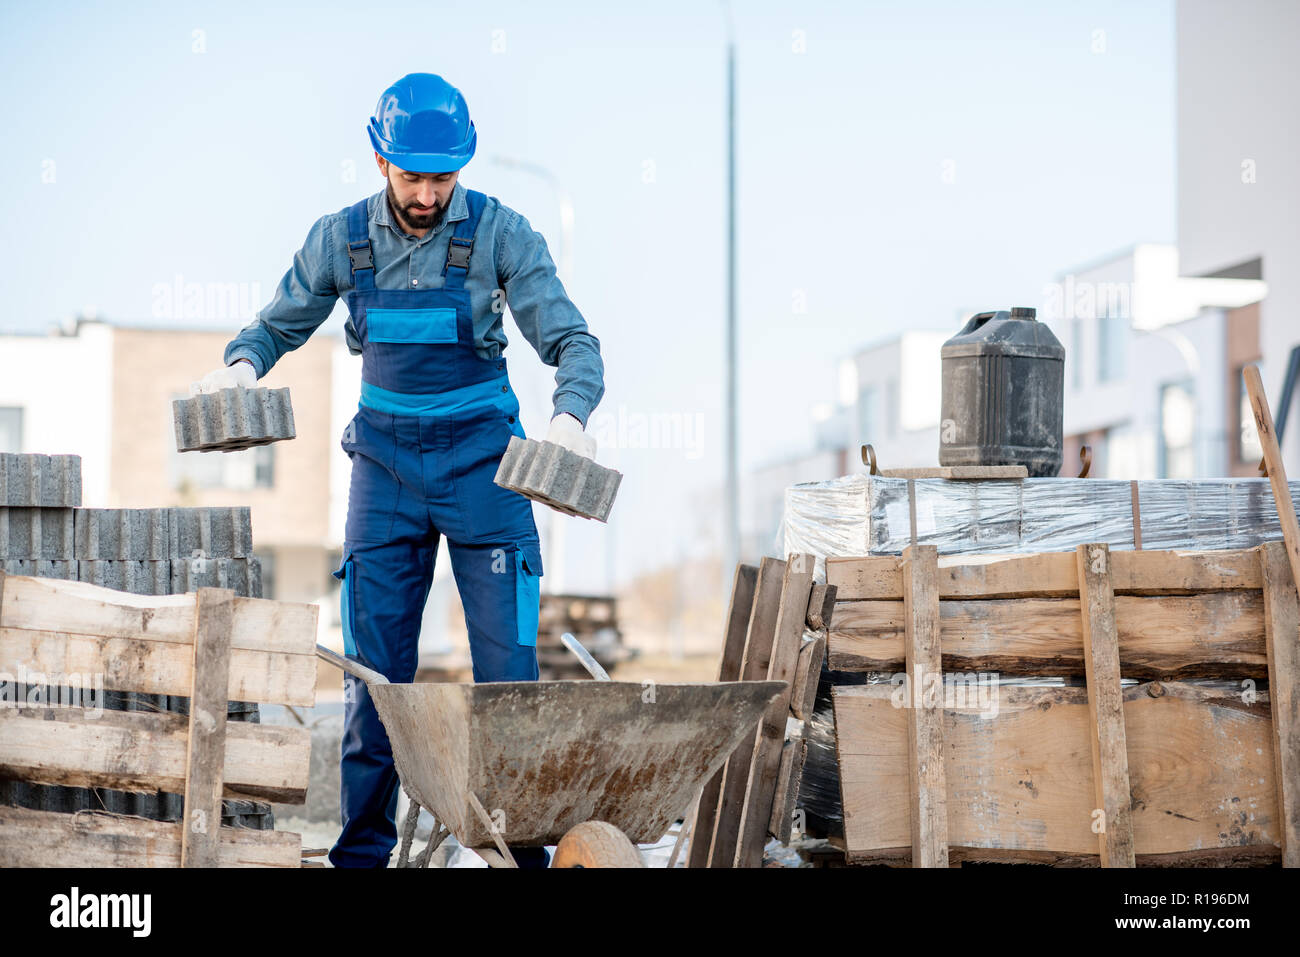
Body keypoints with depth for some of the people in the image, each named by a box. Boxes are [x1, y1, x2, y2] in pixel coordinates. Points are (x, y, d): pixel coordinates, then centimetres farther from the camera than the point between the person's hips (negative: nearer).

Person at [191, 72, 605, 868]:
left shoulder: (499, 233, -9)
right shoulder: (342, 238, -2)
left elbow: (573, 340, -13)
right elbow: (281, 323, 11)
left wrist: (572, 413, -33)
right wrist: (242, 363, -12)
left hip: (481, 452, -2)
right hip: (387, 453, 2)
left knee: (507, 661, -4)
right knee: (374, 664, 1)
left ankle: (524, 841, 3)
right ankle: (364, 847, 8)